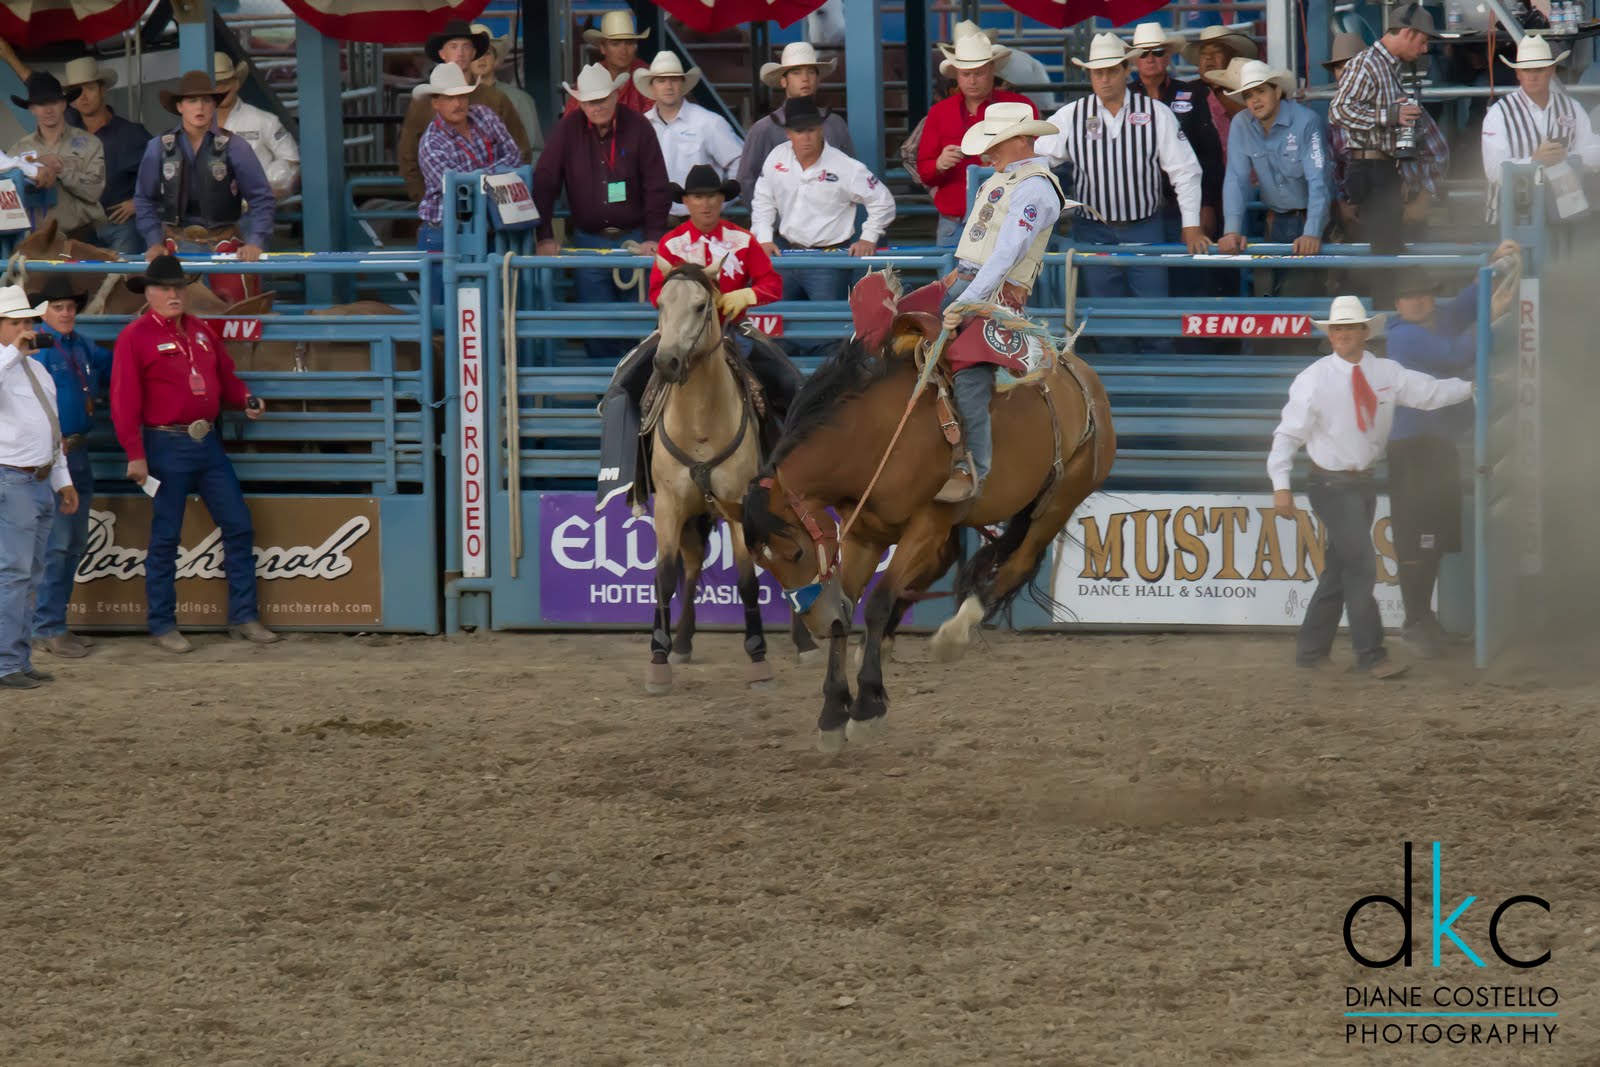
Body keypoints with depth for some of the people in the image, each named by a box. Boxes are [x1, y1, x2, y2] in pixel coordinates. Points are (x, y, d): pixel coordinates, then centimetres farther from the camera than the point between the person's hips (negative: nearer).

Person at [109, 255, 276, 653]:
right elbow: (124, 400, -12)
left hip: (208, 443, 6)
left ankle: (244, 617, 15)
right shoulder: (135, 337, -7)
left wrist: (246, 401, -2)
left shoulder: (202, 332, 13)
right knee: (165, 537, 0)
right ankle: (163, 625, 8)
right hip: (167, 445, -6)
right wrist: (135, 455, -18)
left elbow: (225, 377, 20)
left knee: (239, 526, 6)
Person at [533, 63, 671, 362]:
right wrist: (545, 237, -11)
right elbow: (544, 185, -3)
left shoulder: (637, 127, -4)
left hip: (634, 237, -1)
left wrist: (654, 237, -10)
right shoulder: (567, 130, -2)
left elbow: (656, 186, -2)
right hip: (588, 240, 1)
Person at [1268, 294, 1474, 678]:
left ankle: (1311, 650, 23)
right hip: (1332, 485, -6)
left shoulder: (1386, 373, 2)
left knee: (1340, 568, 12)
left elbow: (1429, 392, -1)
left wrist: (1471, 387, -14)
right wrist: (1281, 486, -18)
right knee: (1361, 564, -11)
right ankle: (1371, 656, -6)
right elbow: (1288, 434, -11)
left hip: (1364, 482, 6)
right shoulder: (1314, 380, -10)